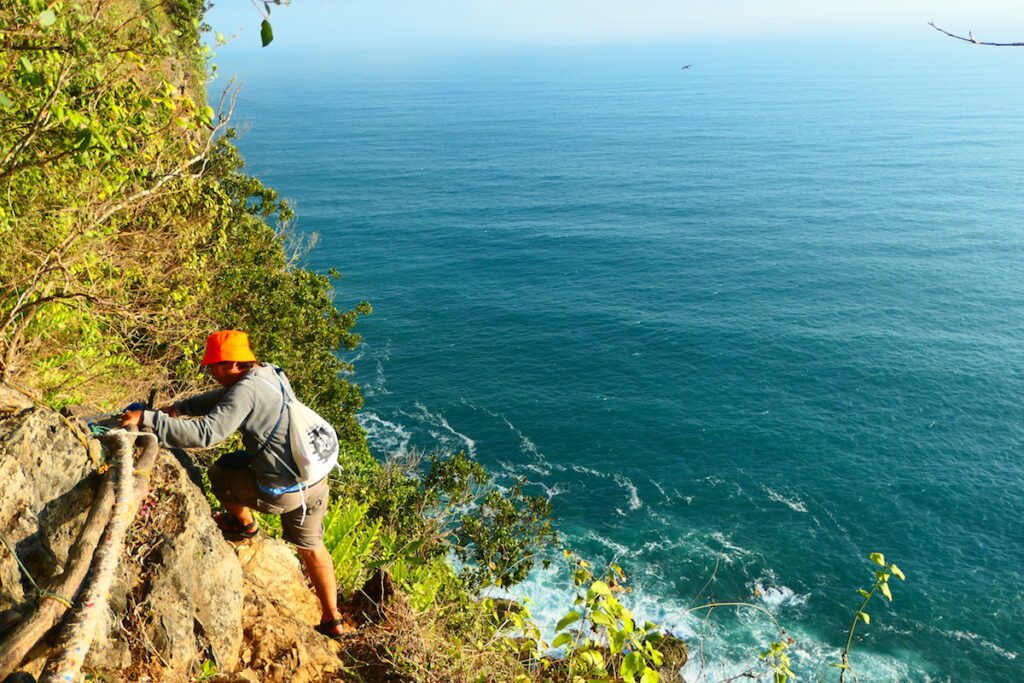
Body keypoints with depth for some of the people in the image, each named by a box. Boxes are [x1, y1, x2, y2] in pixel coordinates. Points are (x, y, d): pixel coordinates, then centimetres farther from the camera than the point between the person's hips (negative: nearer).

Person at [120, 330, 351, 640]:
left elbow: (206, 433, -28)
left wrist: (148, 418, -23)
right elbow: (223, 398, 22)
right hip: (317, 481, 9)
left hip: (283, 492, -8)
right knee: (310, 547, 25)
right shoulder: (272, 373, 8)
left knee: (219, 472, 17)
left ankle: (243, 524, 41)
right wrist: (179, 407, 14)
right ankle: (333, 621, 34)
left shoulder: (246, 390, -20)